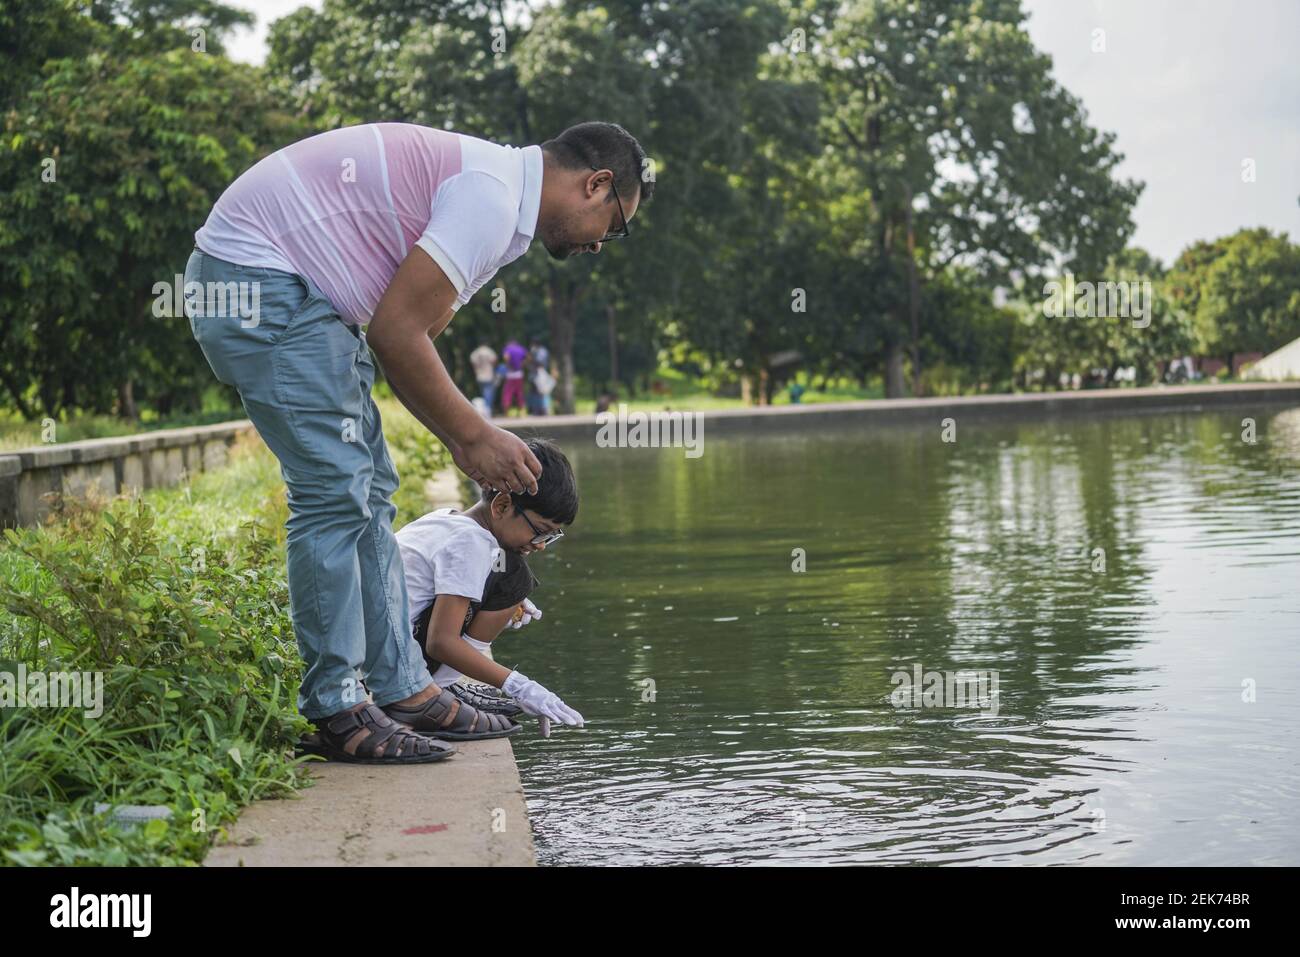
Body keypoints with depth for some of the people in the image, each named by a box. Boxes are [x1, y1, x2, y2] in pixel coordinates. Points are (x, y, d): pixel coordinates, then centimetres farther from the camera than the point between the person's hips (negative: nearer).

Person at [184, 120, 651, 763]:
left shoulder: (488, 188, 16)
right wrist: (474, 435, -9)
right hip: (258, 279, -11)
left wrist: (463, 441, 13)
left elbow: (406, 337, 19)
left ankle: (402, 690, 16)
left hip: (289, 287, 11)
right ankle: (338, 712, -5)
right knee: (336, 488, -12)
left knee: (367, 490, 11)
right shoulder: (492, 198, -16)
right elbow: (396, 332, -19)